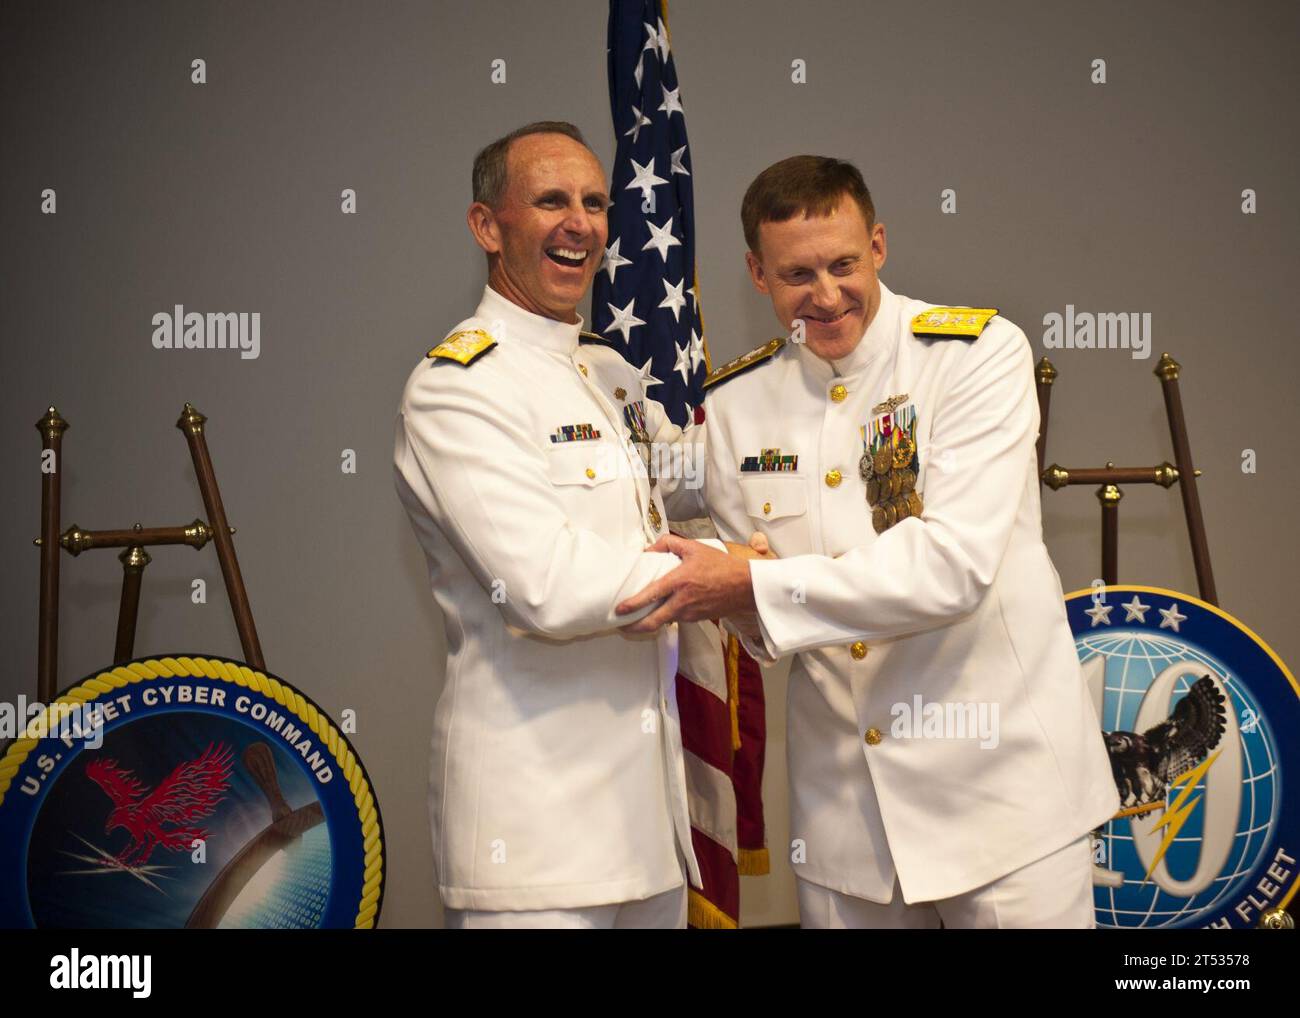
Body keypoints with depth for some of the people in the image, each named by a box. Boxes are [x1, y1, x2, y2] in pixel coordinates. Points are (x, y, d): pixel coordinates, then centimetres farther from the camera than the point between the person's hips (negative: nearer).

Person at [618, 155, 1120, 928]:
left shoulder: (980, 353, -11)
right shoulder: (735, 399, 4)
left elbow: (955, 564, -22)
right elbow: (744, 581, 11)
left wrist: (752, 588, -23)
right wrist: (737, 603, -14)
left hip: (999, 777, -4)